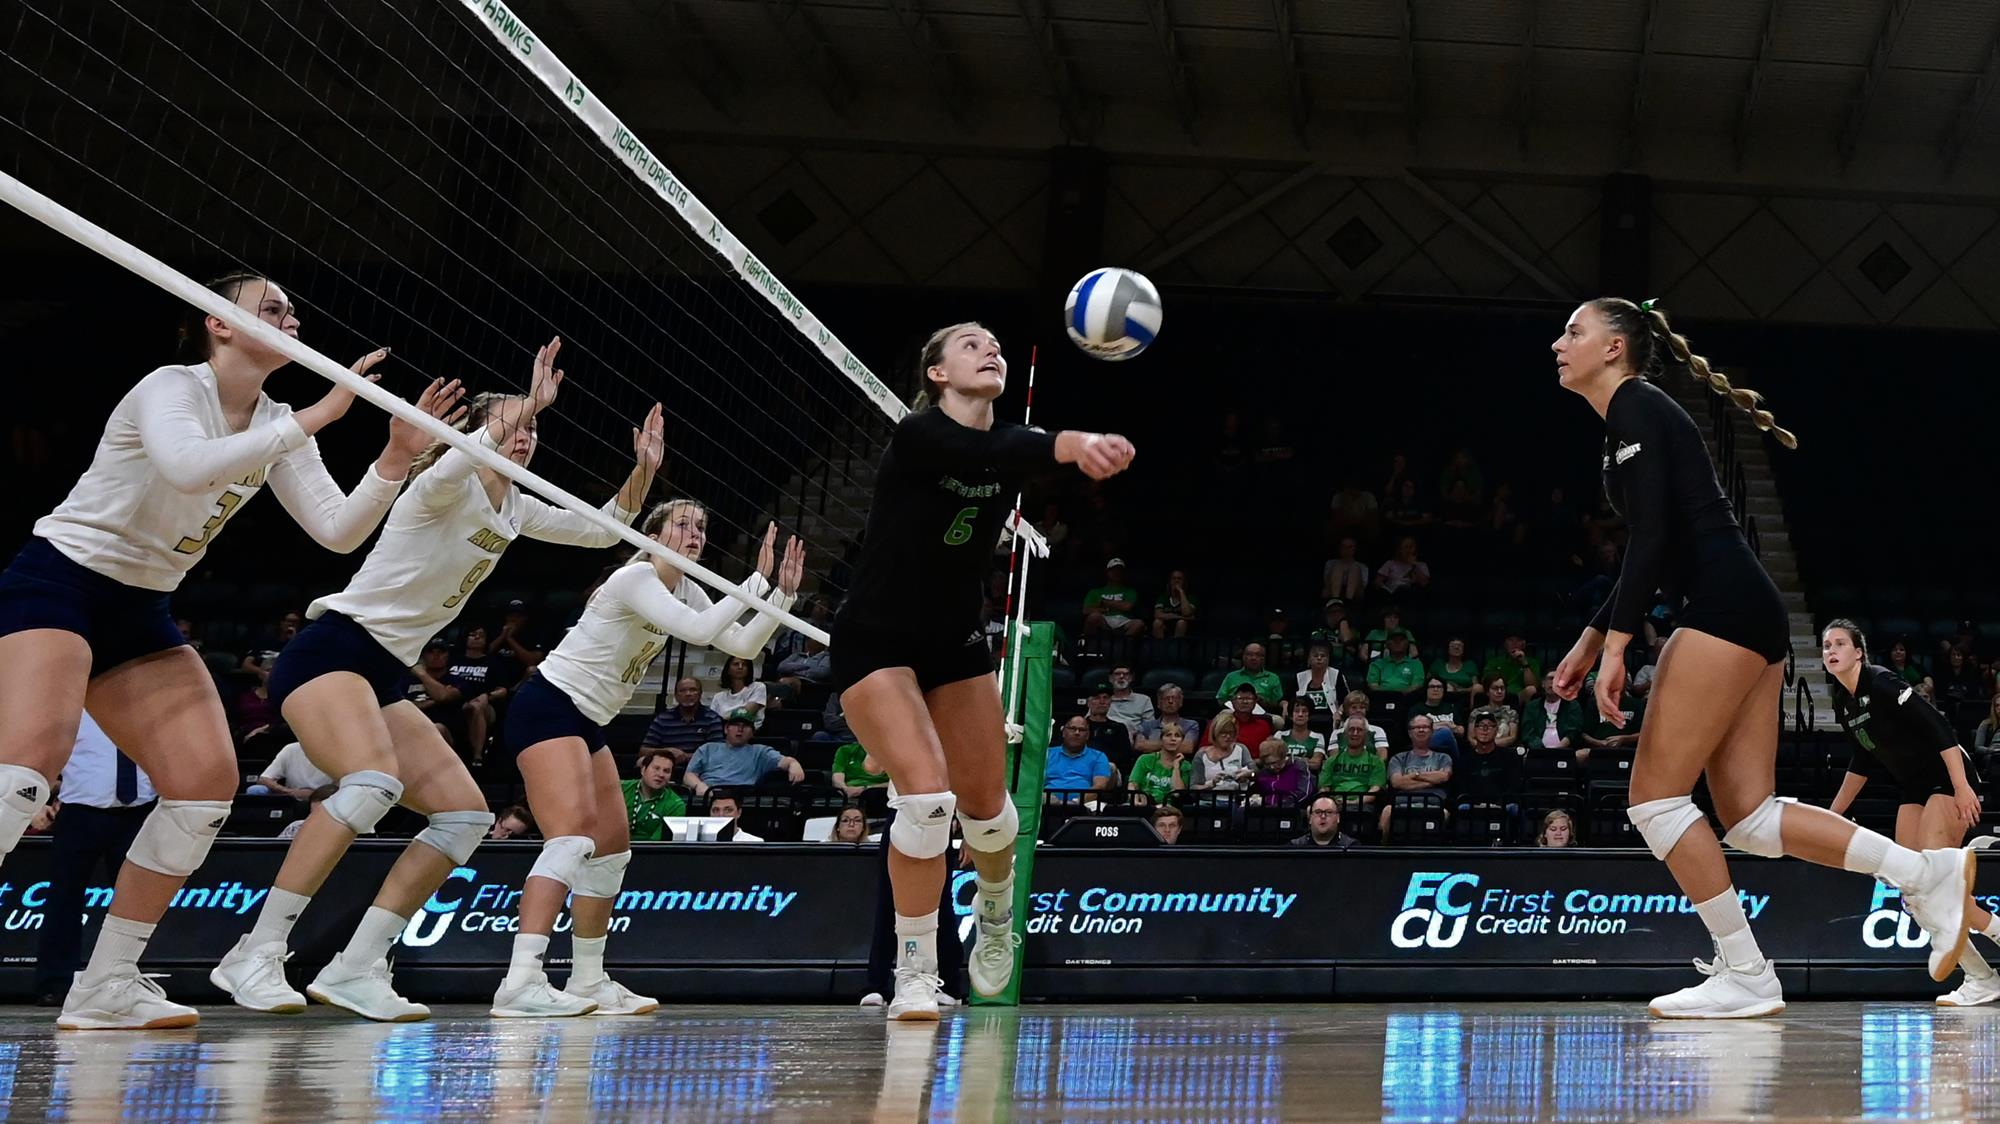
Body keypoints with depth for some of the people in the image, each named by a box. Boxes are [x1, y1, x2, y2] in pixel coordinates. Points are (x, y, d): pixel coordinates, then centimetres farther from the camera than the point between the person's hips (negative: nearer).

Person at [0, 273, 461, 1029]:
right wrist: (314, 419, -32)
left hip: (140, 611, 8)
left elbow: (337, 530, 2)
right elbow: (187, 467, -36)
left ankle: (105, 987, 0)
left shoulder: (277, 429, 7)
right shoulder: (172, 387, -15)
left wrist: (396, 457, -13)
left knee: (209, 781, -6)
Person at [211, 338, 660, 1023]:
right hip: (330, 651, -9)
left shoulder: (514, 510, 16)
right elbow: (454, 464, -34)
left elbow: (603, 531, 23)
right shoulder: (448, 487, -8)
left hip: (385, 677, 9)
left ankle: (355, 968, -5)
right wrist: (528, 405, -37)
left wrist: (644, 470, 7)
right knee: (374, 783, -34)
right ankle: (255, 956, -29)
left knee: (466, 813, -1)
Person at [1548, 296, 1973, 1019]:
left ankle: (1744, 976, -4)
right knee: (1749, 817, 4)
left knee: (1655, 798, -7)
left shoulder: (1636, 408, -5)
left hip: (1724, 610, -10)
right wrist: (1591, 636, 29)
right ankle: (1931, 875, 1)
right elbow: (1654, 546, 30)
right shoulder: (1633, 420, 24)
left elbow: (1652, 534, -16)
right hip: (1749, 618, 10)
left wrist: (1615, 645, -19)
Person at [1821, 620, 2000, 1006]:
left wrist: (1962, 786, -29)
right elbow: (1864, 760, 20)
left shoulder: (1881, 682, -18)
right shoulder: (1843, 703, 7)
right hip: (1914, 788, 8)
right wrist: (1833, 813, 23)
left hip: (1949, 779, -8)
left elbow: (1938, 726, -23)